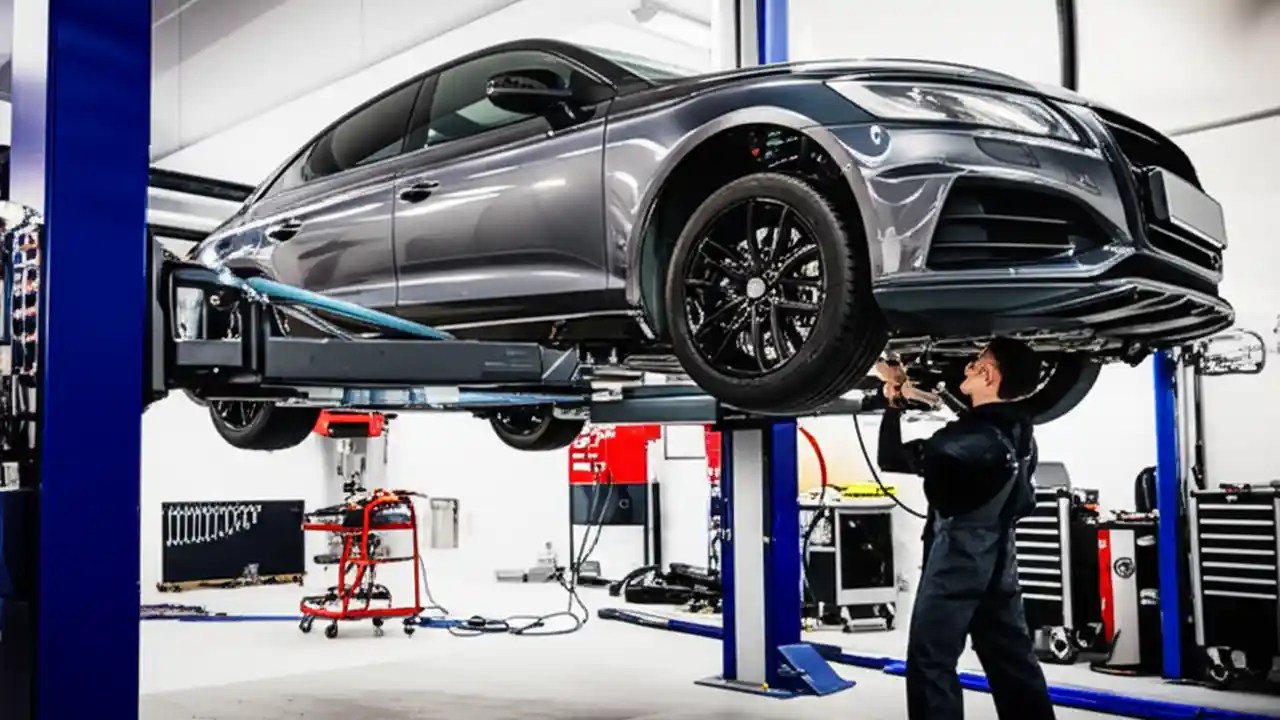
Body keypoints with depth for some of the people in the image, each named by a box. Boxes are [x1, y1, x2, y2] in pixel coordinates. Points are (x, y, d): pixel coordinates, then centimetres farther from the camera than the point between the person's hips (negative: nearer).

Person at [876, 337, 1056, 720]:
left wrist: (894, 404, -3)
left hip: (957, 559, -8)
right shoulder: (1017, 432, 3)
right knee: (1012, 661, 14)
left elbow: (892, 459, -16)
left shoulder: (973, 436, -21)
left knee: (930, 663, -2)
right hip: (997, 562, 8)